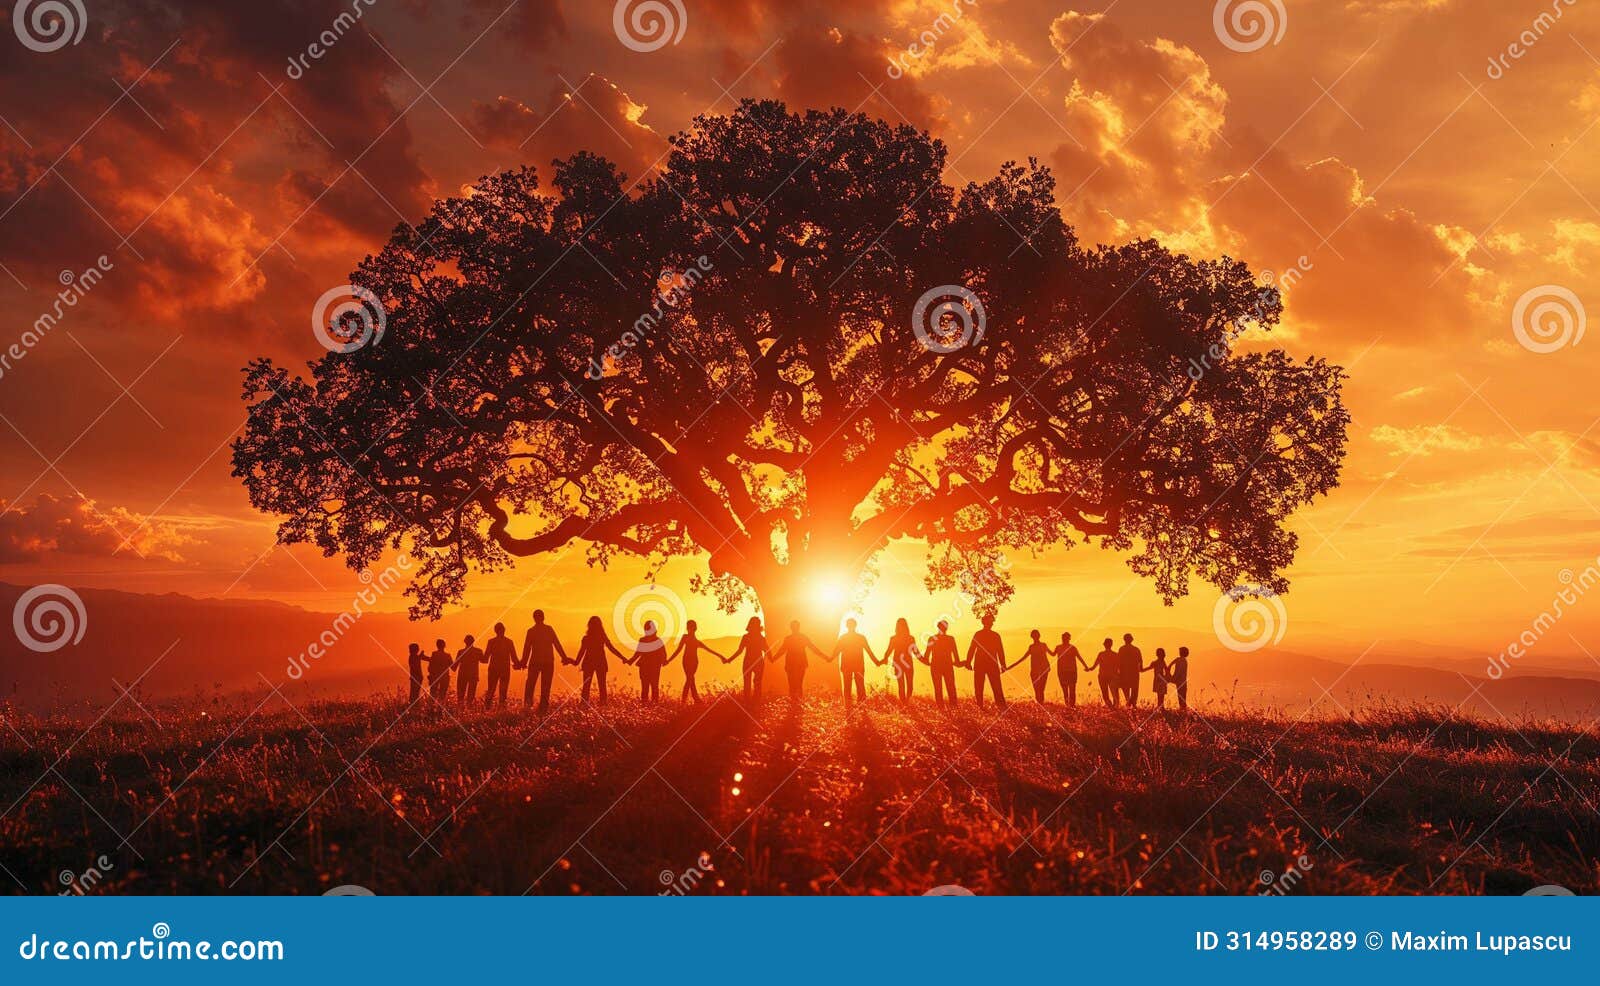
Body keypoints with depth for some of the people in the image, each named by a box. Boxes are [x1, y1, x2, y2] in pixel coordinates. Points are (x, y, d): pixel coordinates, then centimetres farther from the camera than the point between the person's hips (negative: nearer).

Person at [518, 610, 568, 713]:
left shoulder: (531, 631, -5)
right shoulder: (549, 629, 0)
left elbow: (527, 648, -6)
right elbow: (557, 645, 1)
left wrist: (523, 662, -2)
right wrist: (564, 658, 5)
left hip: (535, 661, -1)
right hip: (549, 662, 1)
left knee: (530, 683, 13)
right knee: (546, 686, 7)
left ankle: (528, 702, -5)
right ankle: (544, 707, 4)